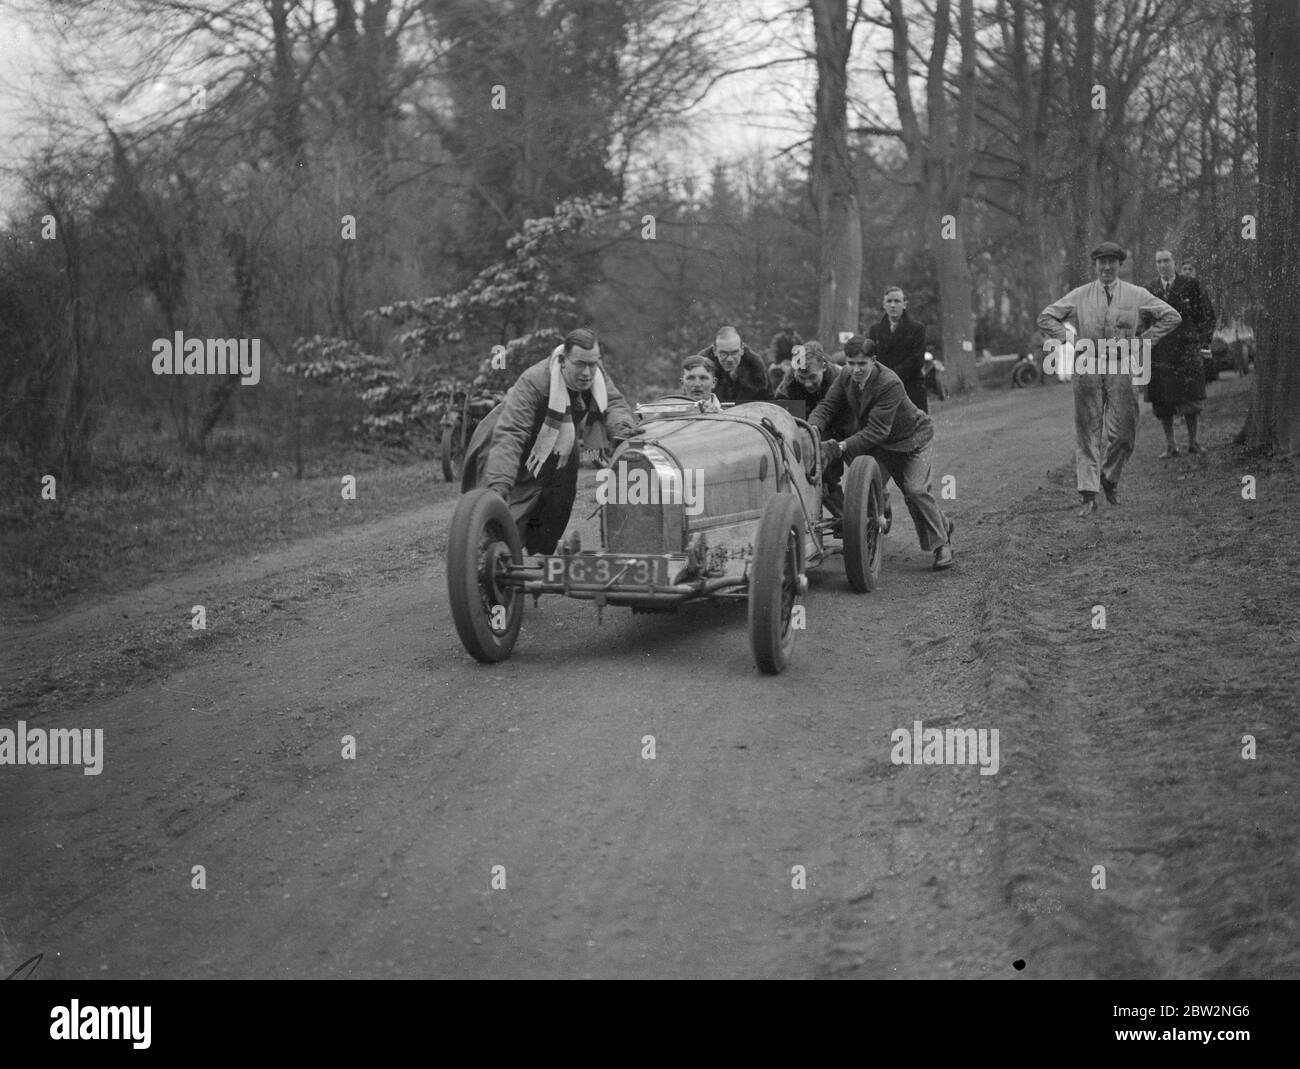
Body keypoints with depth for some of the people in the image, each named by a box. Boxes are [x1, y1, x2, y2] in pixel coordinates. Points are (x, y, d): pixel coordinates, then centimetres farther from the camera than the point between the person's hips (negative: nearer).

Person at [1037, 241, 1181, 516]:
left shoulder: (1136, 295, 5)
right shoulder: (1080, 295, 5)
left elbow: (1171, 317, 10)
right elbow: (1045, 317, 10)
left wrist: (1143, 341, 3)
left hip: (1121, 369, 0)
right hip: (1087, 368, 0)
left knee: (1122, 431, -2)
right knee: (1088, 430, -2)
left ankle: (1110, 478, 25)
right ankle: (1088, 495, -2)